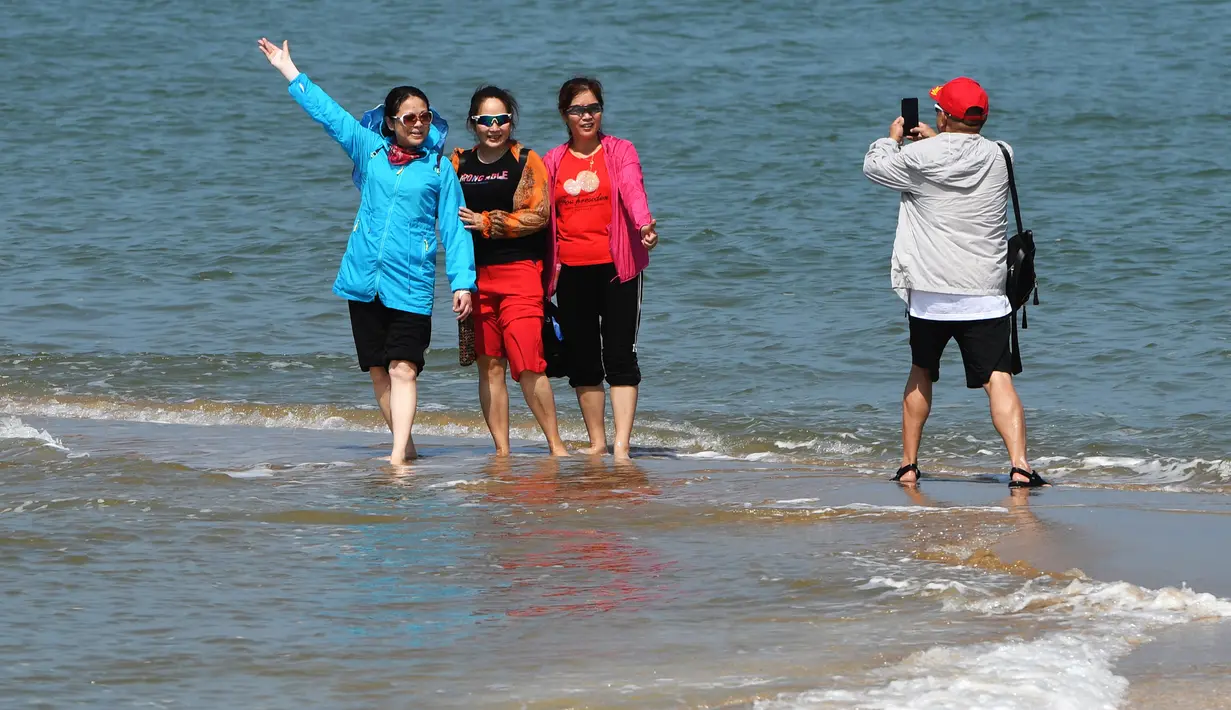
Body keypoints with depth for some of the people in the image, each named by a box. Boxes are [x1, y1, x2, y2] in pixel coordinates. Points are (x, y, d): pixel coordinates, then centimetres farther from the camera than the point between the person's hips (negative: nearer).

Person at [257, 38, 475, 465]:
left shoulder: (439, 169, 5)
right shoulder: (369, 149, 10)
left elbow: (454, 228, 3)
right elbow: (326, 111, 15)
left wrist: (463, 281, -5)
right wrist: (288, 70, 19)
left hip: (411, 286, -3)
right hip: (364, 281, 3)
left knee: (403, 370, -13)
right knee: (379, 371, 6)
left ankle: (398, 456, -21)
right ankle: (406, 446, 15)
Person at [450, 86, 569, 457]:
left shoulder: (526, 162, 1)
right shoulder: (459, 164, 12)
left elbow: (538, 215, -8)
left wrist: (487, 223, -10)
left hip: (520, 271, -4)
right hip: (475, 274, 4)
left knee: (528, 364, -12)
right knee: (489, 366, 4)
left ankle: (555, 444, -2)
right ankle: (501, 449, 9)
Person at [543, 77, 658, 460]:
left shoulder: (620, 151, 4)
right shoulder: (552, 161, 12)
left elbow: (633, 191, -14)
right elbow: (542, 216, 14)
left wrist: (644, 224, -36)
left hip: (616, 266, -3)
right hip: (571, 270, 3)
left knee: (620, 356, -8)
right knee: (581, 358, 6)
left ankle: (622, 445, -11)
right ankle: (597, 441, 17)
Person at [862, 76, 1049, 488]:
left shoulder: (921, 158, -7)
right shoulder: (997, 158, 3)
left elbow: (874, 166, 10)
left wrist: (893, 138, 28)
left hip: (930, 293, -1)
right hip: (984, 295, 1)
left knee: (921, 373, 20)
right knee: (998, 379, -7)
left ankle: (909, 464, 25)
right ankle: (1019, 465, -24)